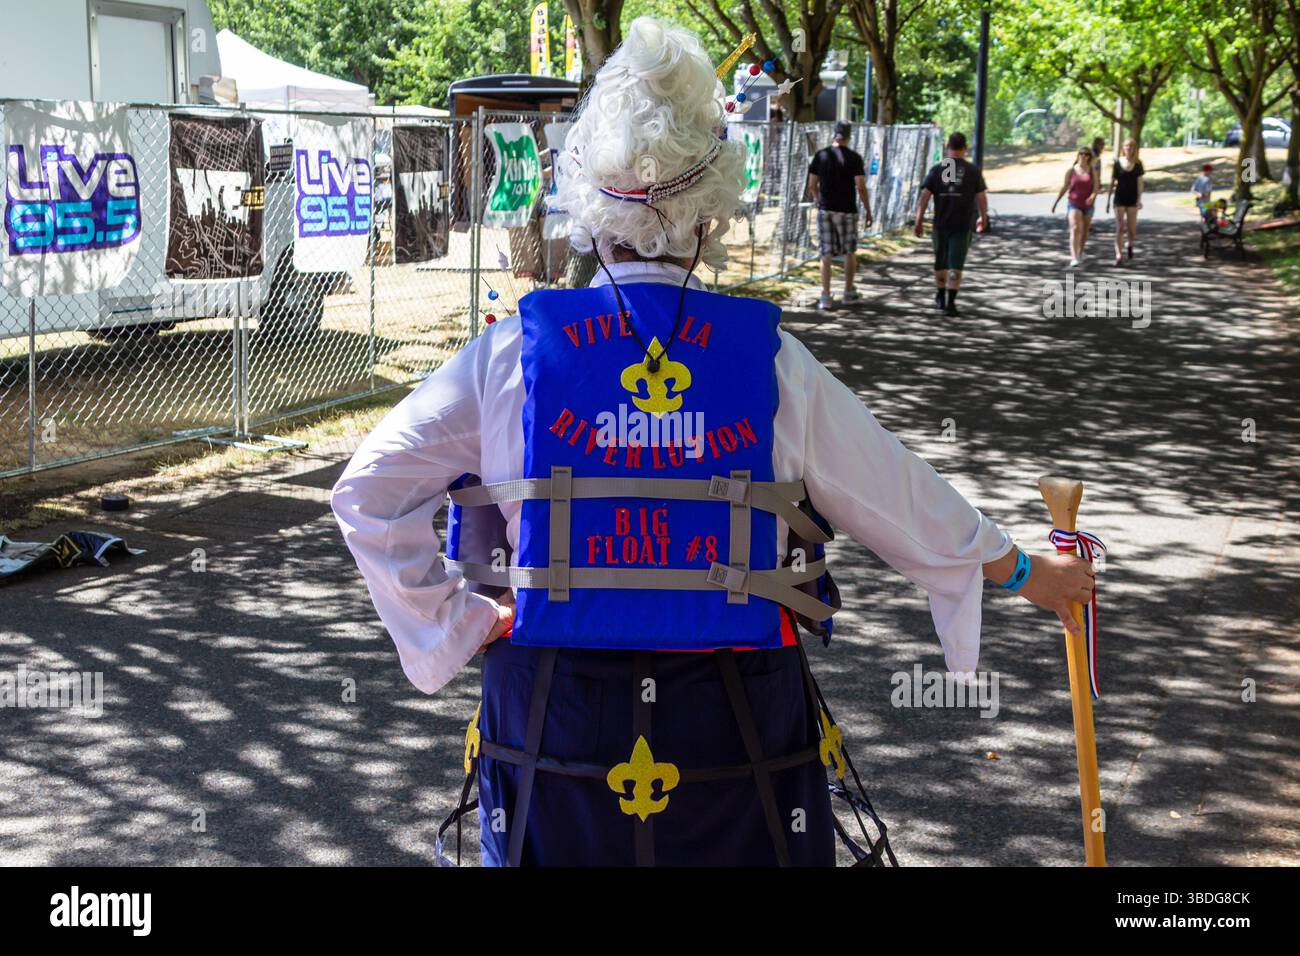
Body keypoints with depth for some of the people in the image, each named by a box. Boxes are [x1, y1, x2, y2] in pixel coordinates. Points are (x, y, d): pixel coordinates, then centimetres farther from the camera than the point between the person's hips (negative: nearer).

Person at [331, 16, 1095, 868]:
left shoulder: (513, 354, -6)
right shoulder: (773, 360, -6)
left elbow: (369, 493, -5)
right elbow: (908, 505, 3)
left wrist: (456, 624, 2)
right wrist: (1023, 571, 19)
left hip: (552, 722, 1)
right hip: (740, 733, 0)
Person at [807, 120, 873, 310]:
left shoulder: (820, 156, 2)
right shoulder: (854, 158, -6)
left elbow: (812, 186, 4)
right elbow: (861, 187, -11)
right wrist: (868, 211, -1)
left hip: (825, 210, 2)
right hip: (847, 211, -2)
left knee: (826, 254, 2)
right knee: (850, 252, 16)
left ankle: (825, 297, -4)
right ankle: (848, 292, 25)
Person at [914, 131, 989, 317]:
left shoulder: (936, 169, 1)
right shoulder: (973, 170, -2)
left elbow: (924, 196, -4)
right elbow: (981, 197, 1)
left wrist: (919, 221, -2)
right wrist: (983, 218, 16)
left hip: (940, 225, 2)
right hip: (962, 225, -2)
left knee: (941, 261, 18)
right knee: (955, 264, -2)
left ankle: (940, 296, 33)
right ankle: (950, 303, -12)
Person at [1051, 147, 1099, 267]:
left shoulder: (1092, 171, 1)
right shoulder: (1071, 170, -2)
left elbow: (1096, 188, -5)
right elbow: (1064, 187, 4)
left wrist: (1092, 197, -27)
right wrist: (1056, 202, 5)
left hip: (1088, 205, 3)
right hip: (1074, 204, -3)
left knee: (1085, 230, 15)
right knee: (1075, 229, -19)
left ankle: (1080, 253, 39)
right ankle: (1074, 258, -27)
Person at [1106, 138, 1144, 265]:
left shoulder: (1138, 164, 0)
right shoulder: (1117, 163, 1)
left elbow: (1140, 183, -4)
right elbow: (1112, 182, 5)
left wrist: (1139, 199, -14)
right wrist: (1108, 200, 4)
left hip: (1132, 199, 0)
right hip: (1119, 198, 0)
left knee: (1131, 229, 5)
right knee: (1119, 228, -7)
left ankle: (1130, 245, 37)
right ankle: (1119, 255, -9)